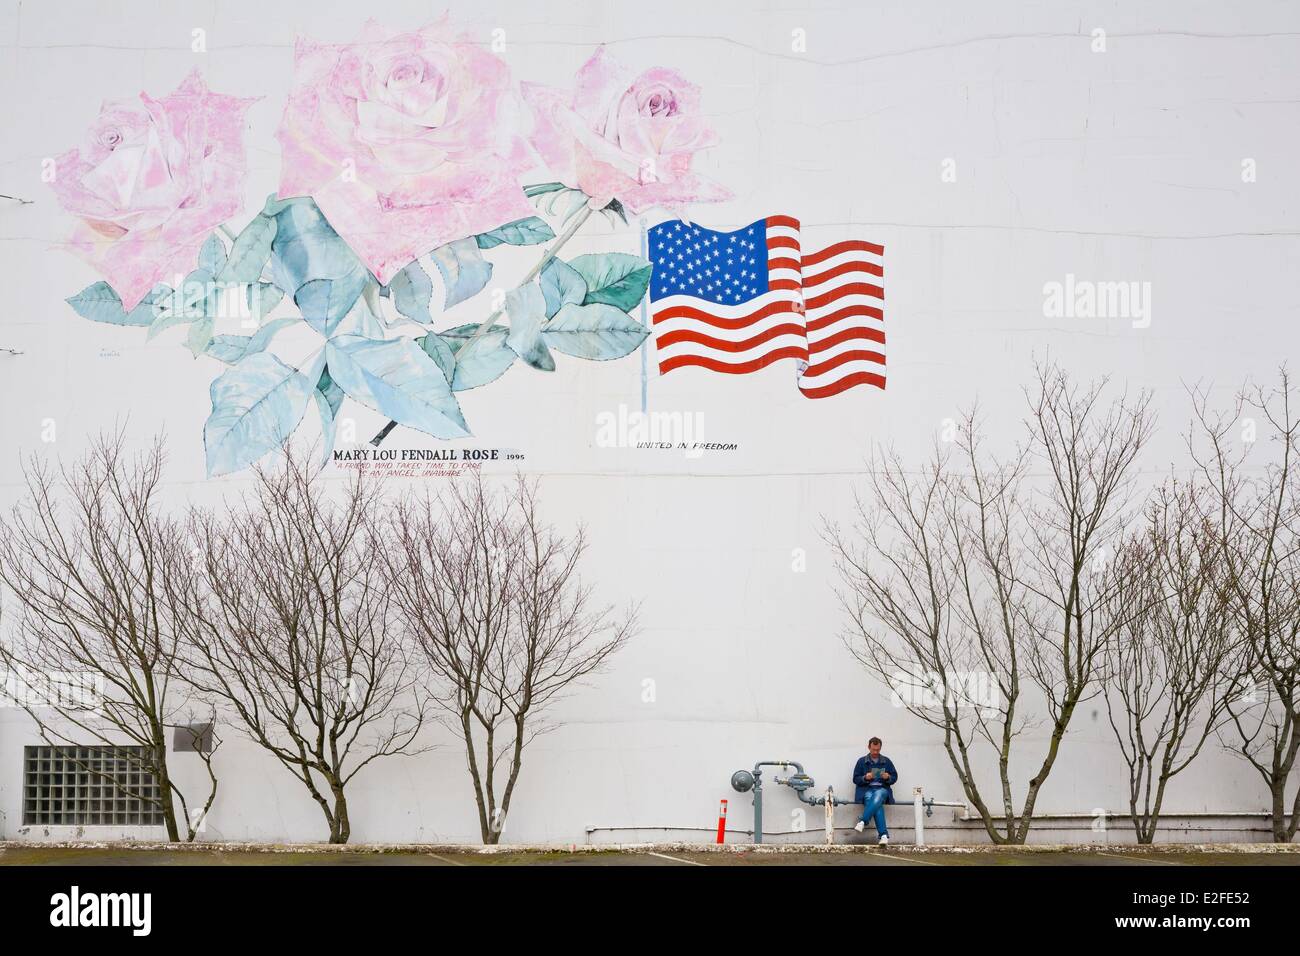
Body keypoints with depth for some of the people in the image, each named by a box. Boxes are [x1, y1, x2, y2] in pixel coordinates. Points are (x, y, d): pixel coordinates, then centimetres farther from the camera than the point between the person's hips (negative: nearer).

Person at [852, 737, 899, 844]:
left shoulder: (887, 761, 17)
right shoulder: (862, 761, 13)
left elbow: (895, 777, 14)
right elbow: (855, 779, 9)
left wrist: (888, 777, -9)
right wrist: (865, 778, -12)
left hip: (882, 788, 1)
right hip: (866, 789, -1)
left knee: (877, 797, -39)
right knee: (877, 804, -34)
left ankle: (863, 822, -49)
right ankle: (884, 835, -45)